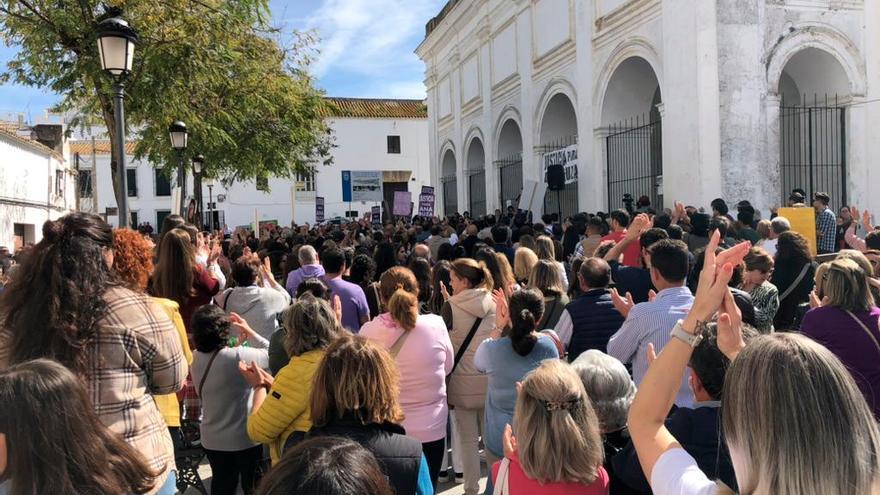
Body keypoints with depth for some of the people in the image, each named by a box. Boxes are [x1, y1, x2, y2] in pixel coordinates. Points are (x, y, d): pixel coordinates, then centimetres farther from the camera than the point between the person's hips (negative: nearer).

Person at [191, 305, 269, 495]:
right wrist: (249, 331, -6)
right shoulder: (237, 356, -27)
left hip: (213, 439, 5)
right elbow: (271, 355, -13)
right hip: (244, 438, -5)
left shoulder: (197, 358, -7)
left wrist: (240, 341, 7)